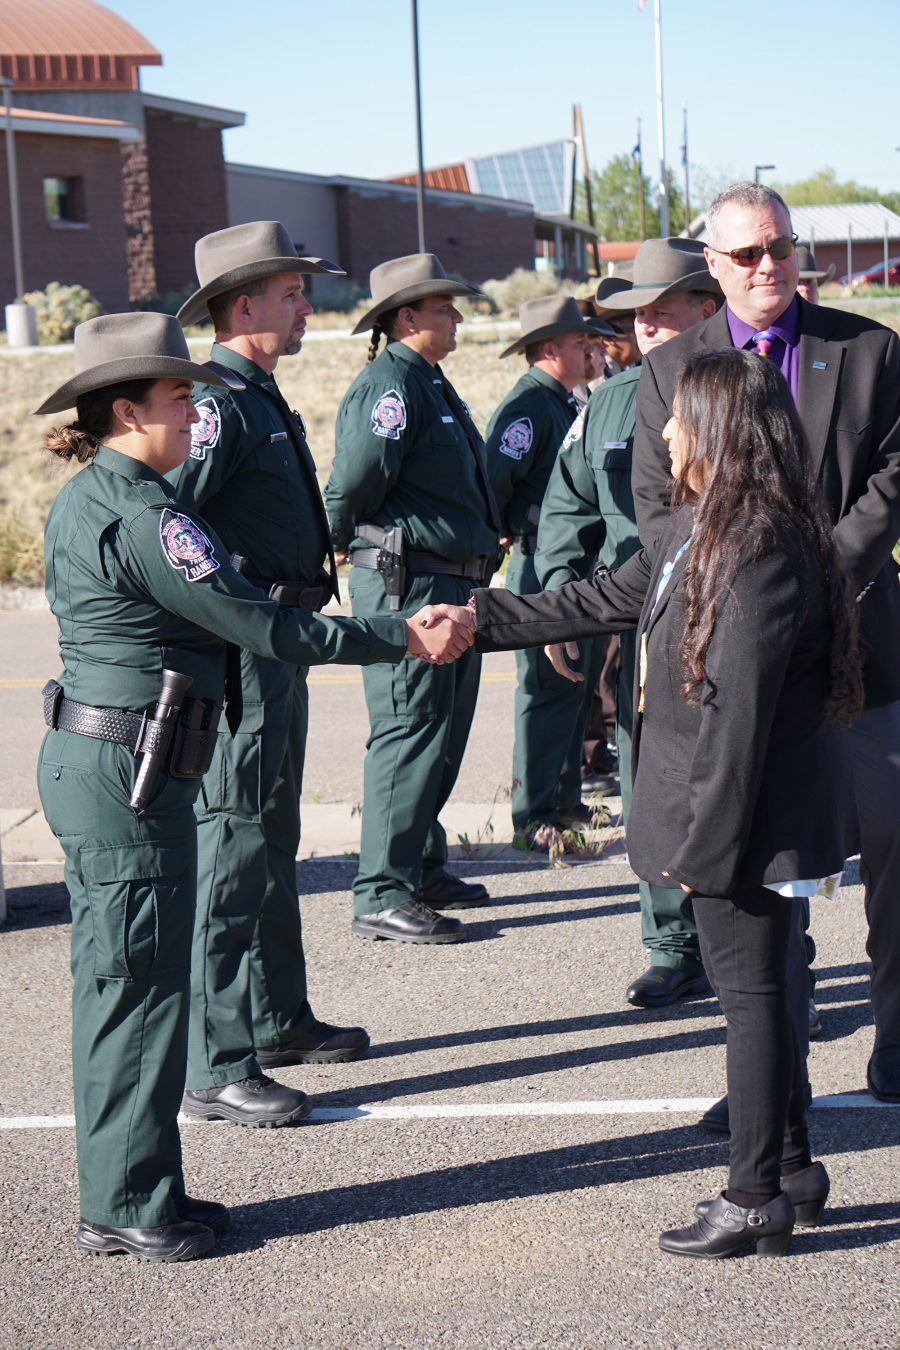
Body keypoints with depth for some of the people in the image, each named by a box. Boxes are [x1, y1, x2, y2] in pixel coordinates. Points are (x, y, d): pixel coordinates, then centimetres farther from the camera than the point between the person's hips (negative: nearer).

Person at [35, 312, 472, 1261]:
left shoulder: (83, 502, 13)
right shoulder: (137, 514, -18)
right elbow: (258, 625, -19)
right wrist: (399, 640, -15)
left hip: (95, 762, 10)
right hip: (125, 773, -10)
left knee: (118, 984, 15)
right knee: (138, 982, -1)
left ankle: (125, 1192, 25)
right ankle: (125, 1208, 9)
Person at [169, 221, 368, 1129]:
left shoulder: (265, 402, 16)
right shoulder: (216, 404, -16)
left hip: (281, 645, 10)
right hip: (238, 652, -10)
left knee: (273, 840, 18)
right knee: (231, 849, -8)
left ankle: (278, 1020, 31)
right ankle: (217, 1069, -3)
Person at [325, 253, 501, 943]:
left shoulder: (431, 383, 19)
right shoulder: (389, 383, -14)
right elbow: (354, 484, -19)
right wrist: (340, 546, -4)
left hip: (453, 584, 10)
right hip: (408, 582, -10)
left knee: (443, 733, 16)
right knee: (409, 733, -8)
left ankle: (423, 869, 27)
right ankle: (383, 894, -3)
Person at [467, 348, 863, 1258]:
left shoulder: (762, 546, -21)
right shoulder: (699, 532, 11)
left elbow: (737, 709, -23)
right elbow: (605, 601, 22)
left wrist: (703, 838, -21)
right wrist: (483, 622, 25)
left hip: (753, 813, -9)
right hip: (731, 812, 9)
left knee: (749, 990, 0)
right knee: (752, 987, 16)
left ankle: (754, 1198, 12)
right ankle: (790, 1172, 28)